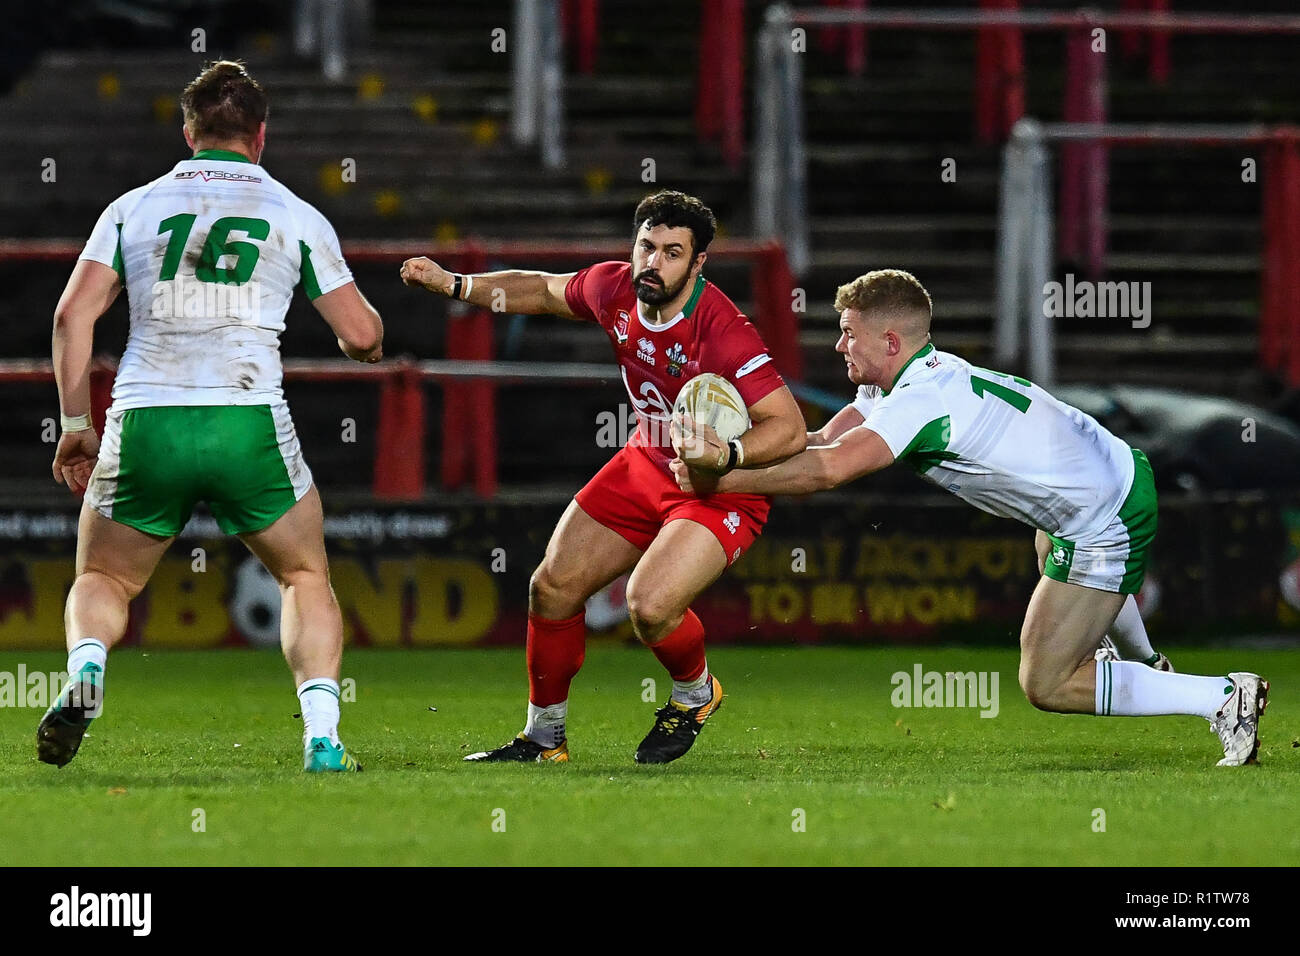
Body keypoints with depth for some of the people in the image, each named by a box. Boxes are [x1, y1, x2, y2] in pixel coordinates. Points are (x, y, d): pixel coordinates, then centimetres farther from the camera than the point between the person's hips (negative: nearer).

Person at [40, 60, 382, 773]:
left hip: (144, 421, 1)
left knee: (102, 580, 20)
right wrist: (365, 339, 34)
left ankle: (85, 668, -12)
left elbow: (73, 315, 5)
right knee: (306, 577, 19)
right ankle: (322, 738, 1)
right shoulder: (296, 217, 9)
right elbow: (362, 335, 10)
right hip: (249, 424, -1)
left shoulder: (133, 208, 12)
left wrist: (75, 425, 12)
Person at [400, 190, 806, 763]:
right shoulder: (614, 291, -10)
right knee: (553, 587, 1)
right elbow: (545, 291, 13)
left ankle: (696, 694, 9)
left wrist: (727, 454, -47)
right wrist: (452, 285, 10)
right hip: (647, 465, 7)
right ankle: (544, 736, 21)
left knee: (650, 607, -26)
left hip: (721, 489, -7)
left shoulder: (720, 332, -31)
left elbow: (790, 428, -32)